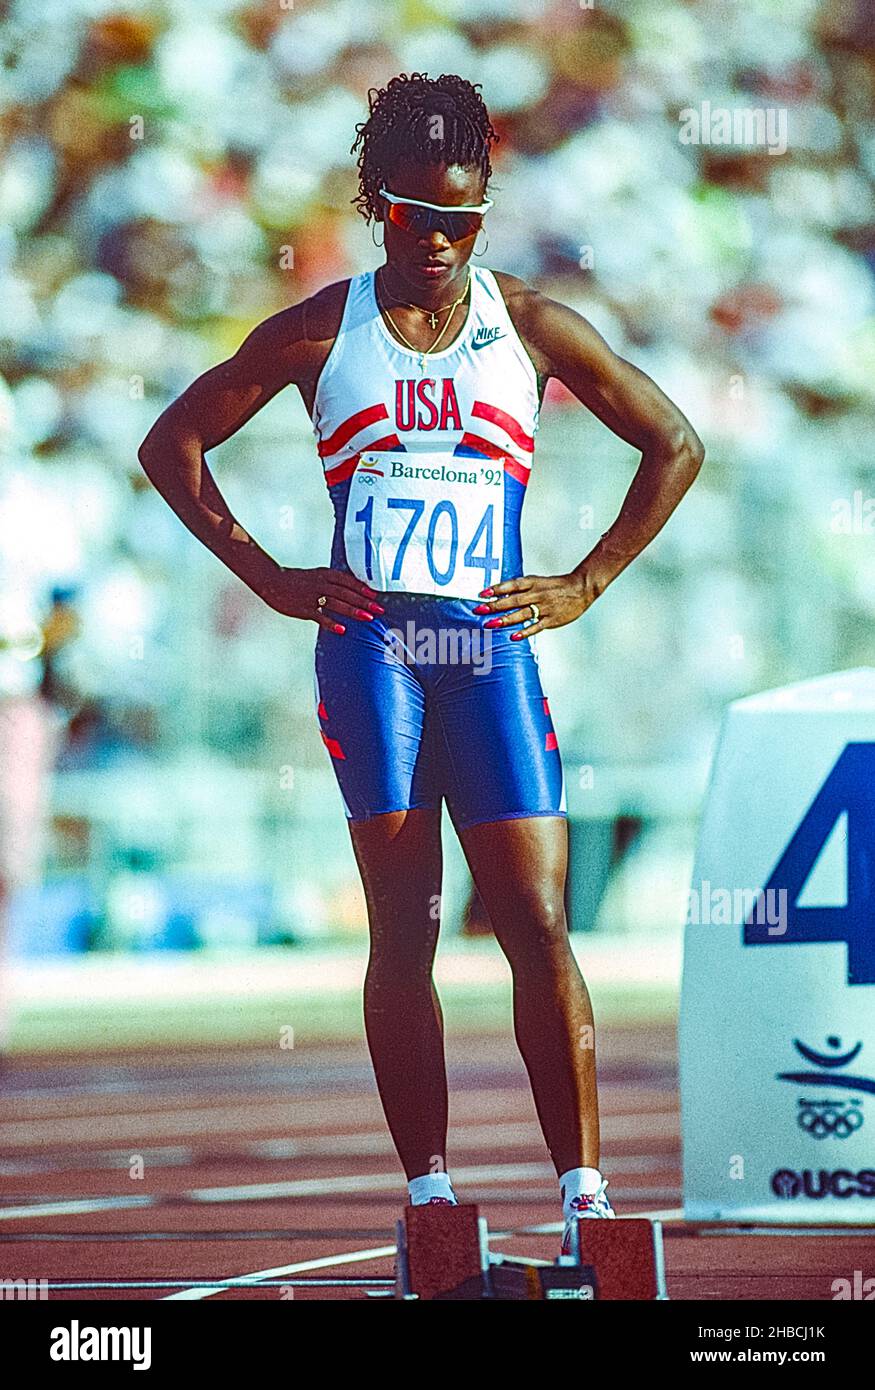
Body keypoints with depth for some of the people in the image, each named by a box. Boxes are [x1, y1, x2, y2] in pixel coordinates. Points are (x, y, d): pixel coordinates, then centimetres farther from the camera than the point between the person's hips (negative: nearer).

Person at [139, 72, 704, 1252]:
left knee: (539, 927, -8)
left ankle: (584, 1192, -9)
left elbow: (674, 446, 12)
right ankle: (428, 1195, 2)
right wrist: (269, 578, 4)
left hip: (492, 646, 0)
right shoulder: (319, 333, 5)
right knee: (402, 933, -1)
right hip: (370, 645, 0)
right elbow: (172, 445, 12)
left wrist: (585, 587, 5)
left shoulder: (529, 327, 6)